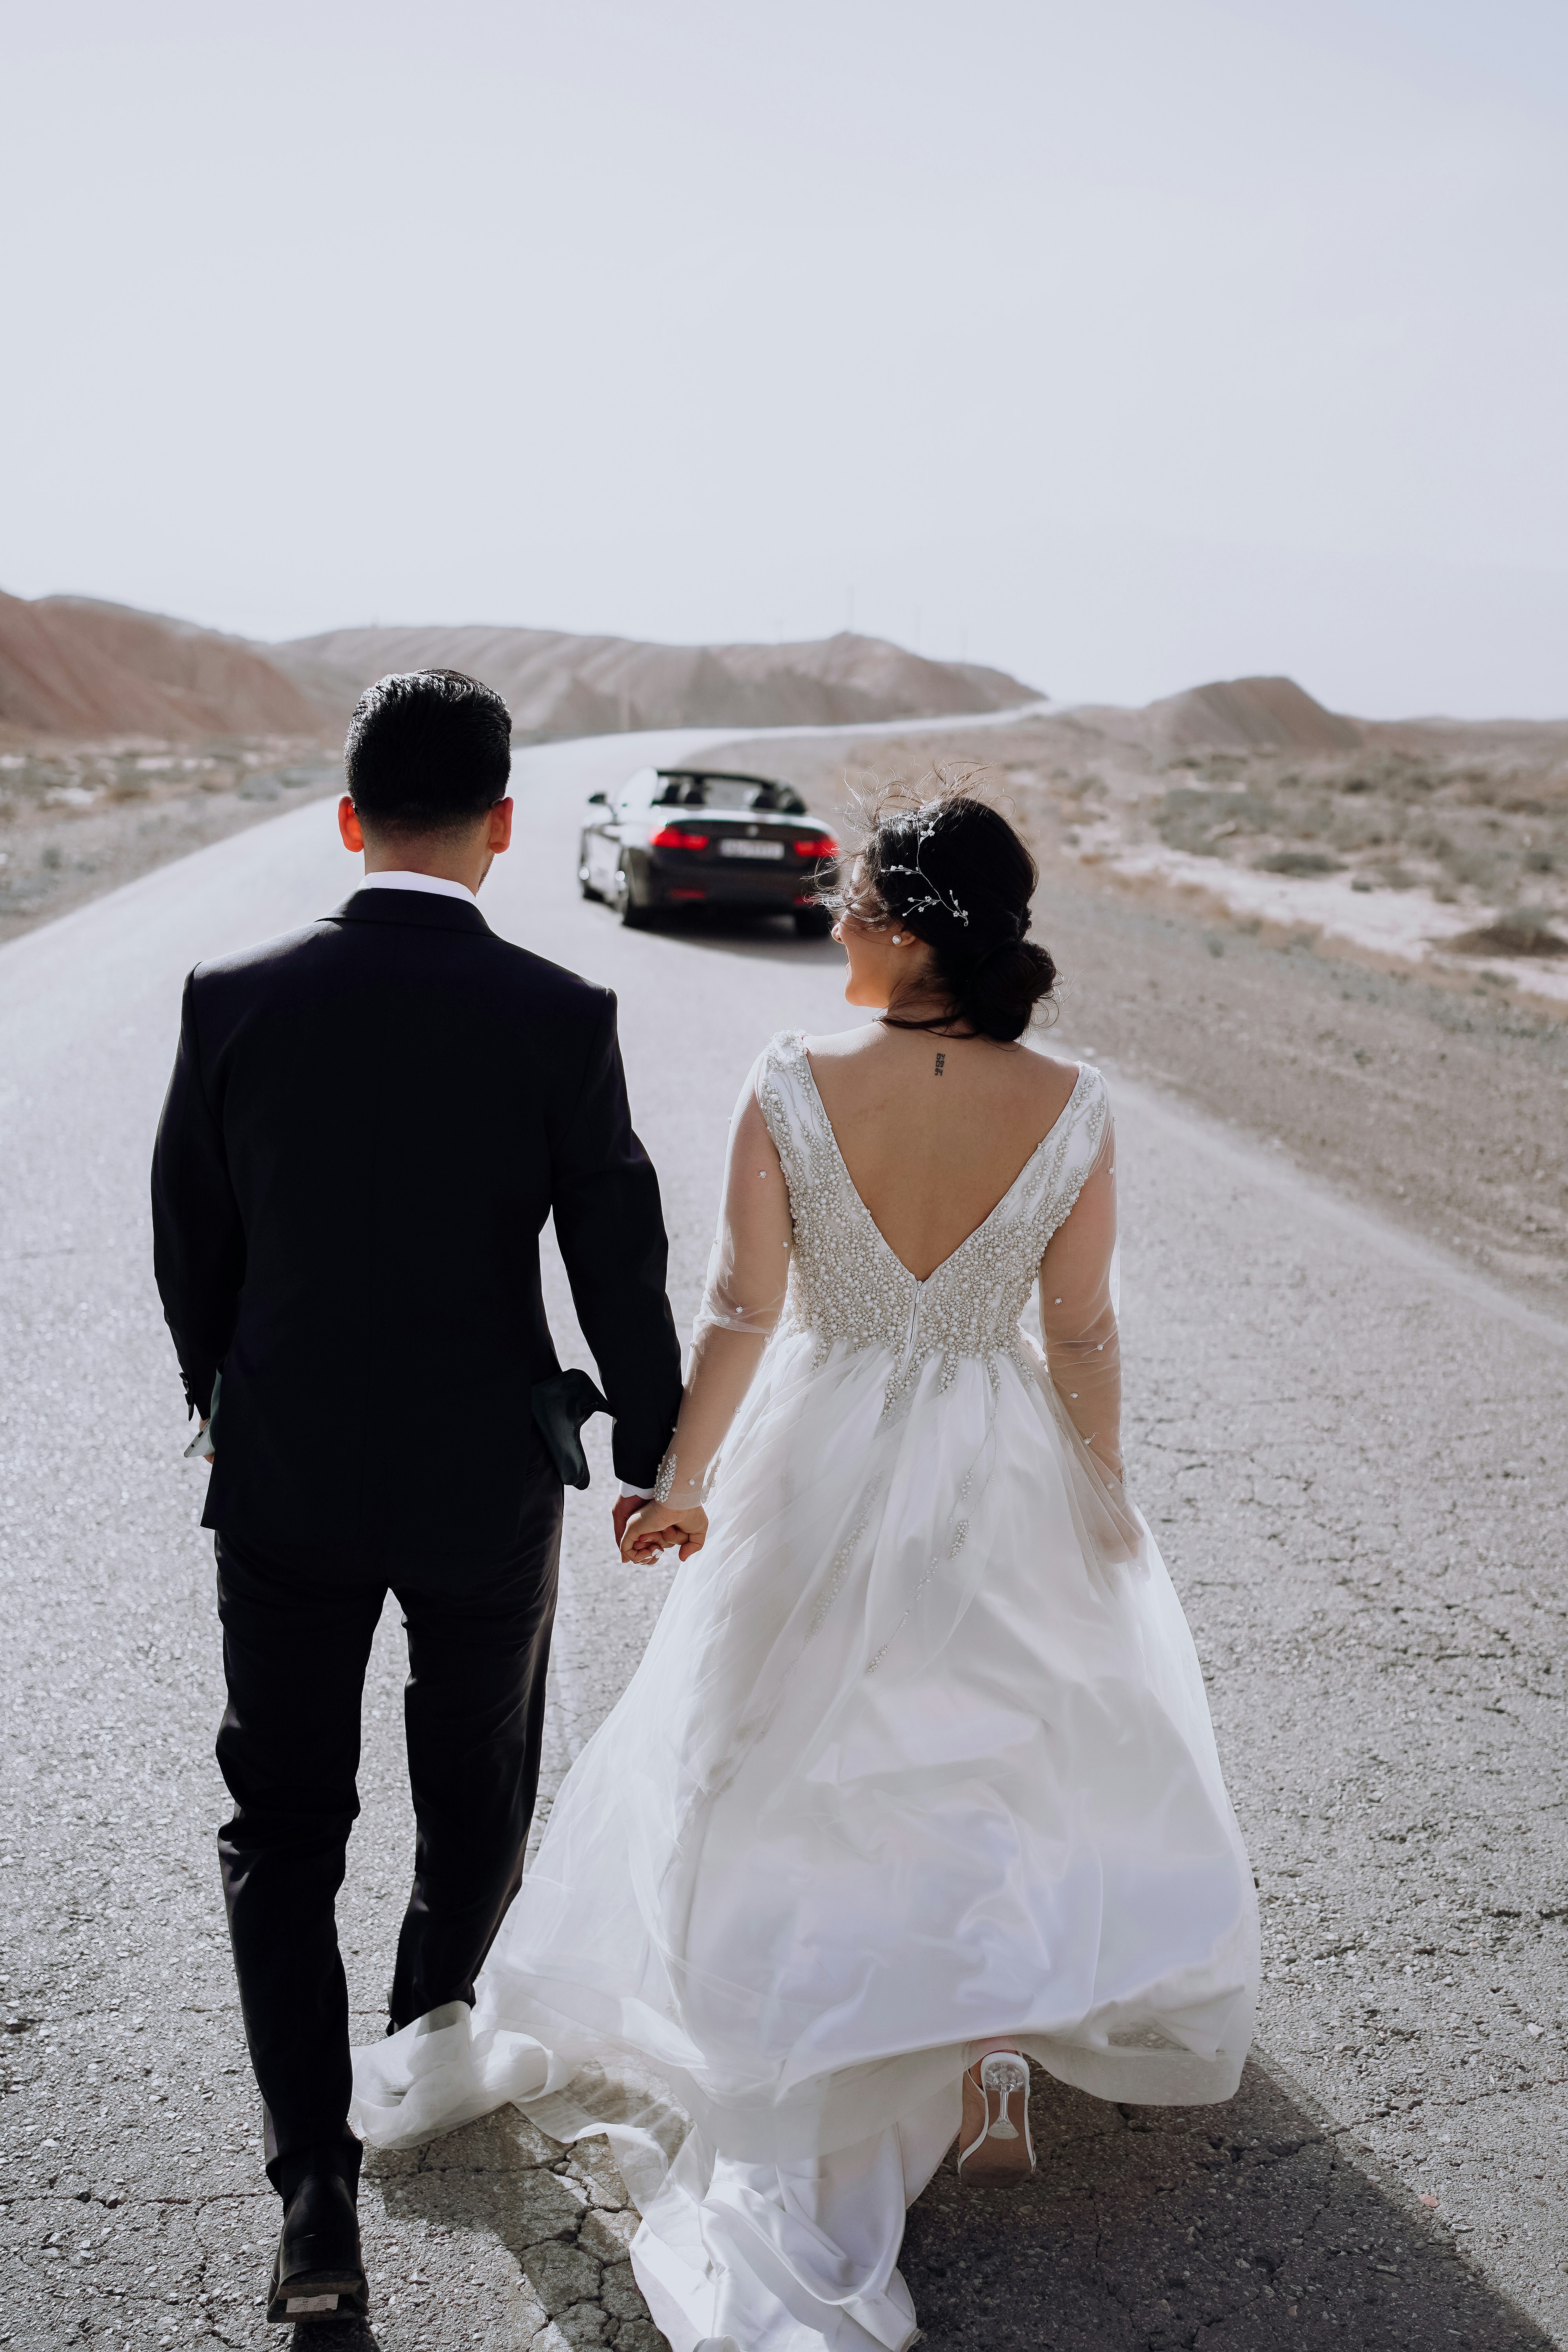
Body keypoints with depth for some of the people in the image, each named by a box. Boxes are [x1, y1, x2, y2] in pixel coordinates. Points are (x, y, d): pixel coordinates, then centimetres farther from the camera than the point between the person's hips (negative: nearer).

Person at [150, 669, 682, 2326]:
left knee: (281, 1828, 14)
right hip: (485, 1482, -1)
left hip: (284, 1478, 1)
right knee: (475, 1805, 23)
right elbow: (622, 1270, -10)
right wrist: (656, 1459, 5)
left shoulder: (233, 998, -9)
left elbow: (189, 1244, 0)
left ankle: (317, 2191, 9)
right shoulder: (561, 1020, -15)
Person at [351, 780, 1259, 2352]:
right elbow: (1082, 1334, -8)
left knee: (791, 1753, 21)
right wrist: (1107, 1508, 7)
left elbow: (741, 1312, -14)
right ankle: (1006, 2031, 21)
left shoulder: (791, 1090, -20)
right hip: (999, 1474, 1)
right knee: (1020, 1743, 25)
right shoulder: (1069, 1109, -16)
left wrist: (680, 1482, -1)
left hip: (821, 1471, 0)